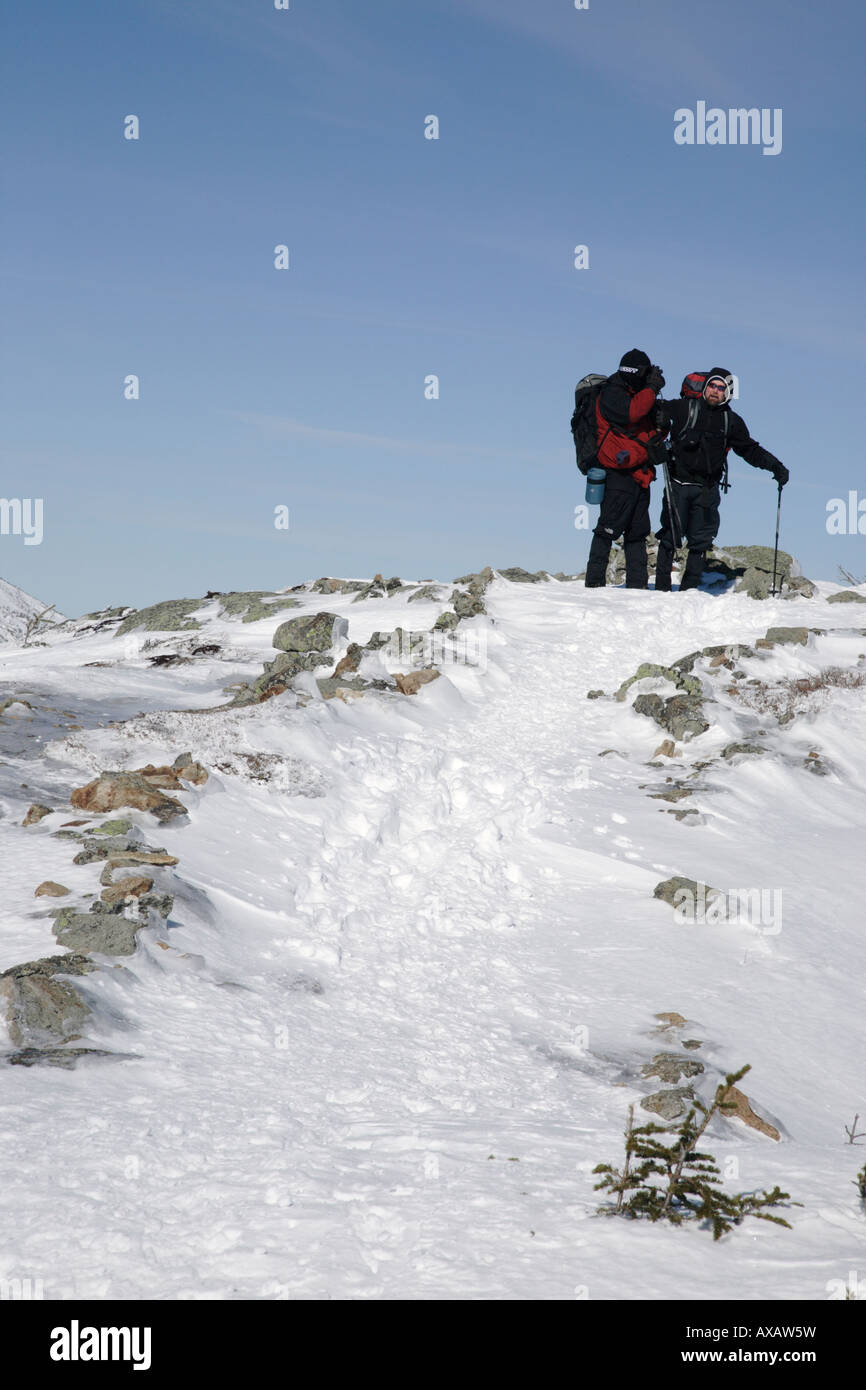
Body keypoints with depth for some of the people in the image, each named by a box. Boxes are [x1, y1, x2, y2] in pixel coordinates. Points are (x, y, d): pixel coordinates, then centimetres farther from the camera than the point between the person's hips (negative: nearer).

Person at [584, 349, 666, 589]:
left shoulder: (637, 394, 19)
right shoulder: (612, 393, -7)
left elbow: (651, 427, 23)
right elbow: (631, 412, -25)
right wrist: (652, 388, -15)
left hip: (640, 473, 9)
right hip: (619, 472, -9)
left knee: (638, 532, 9)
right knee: (609, 528, -10)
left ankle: (637, 584, 13)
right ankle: (594, 581, -7)